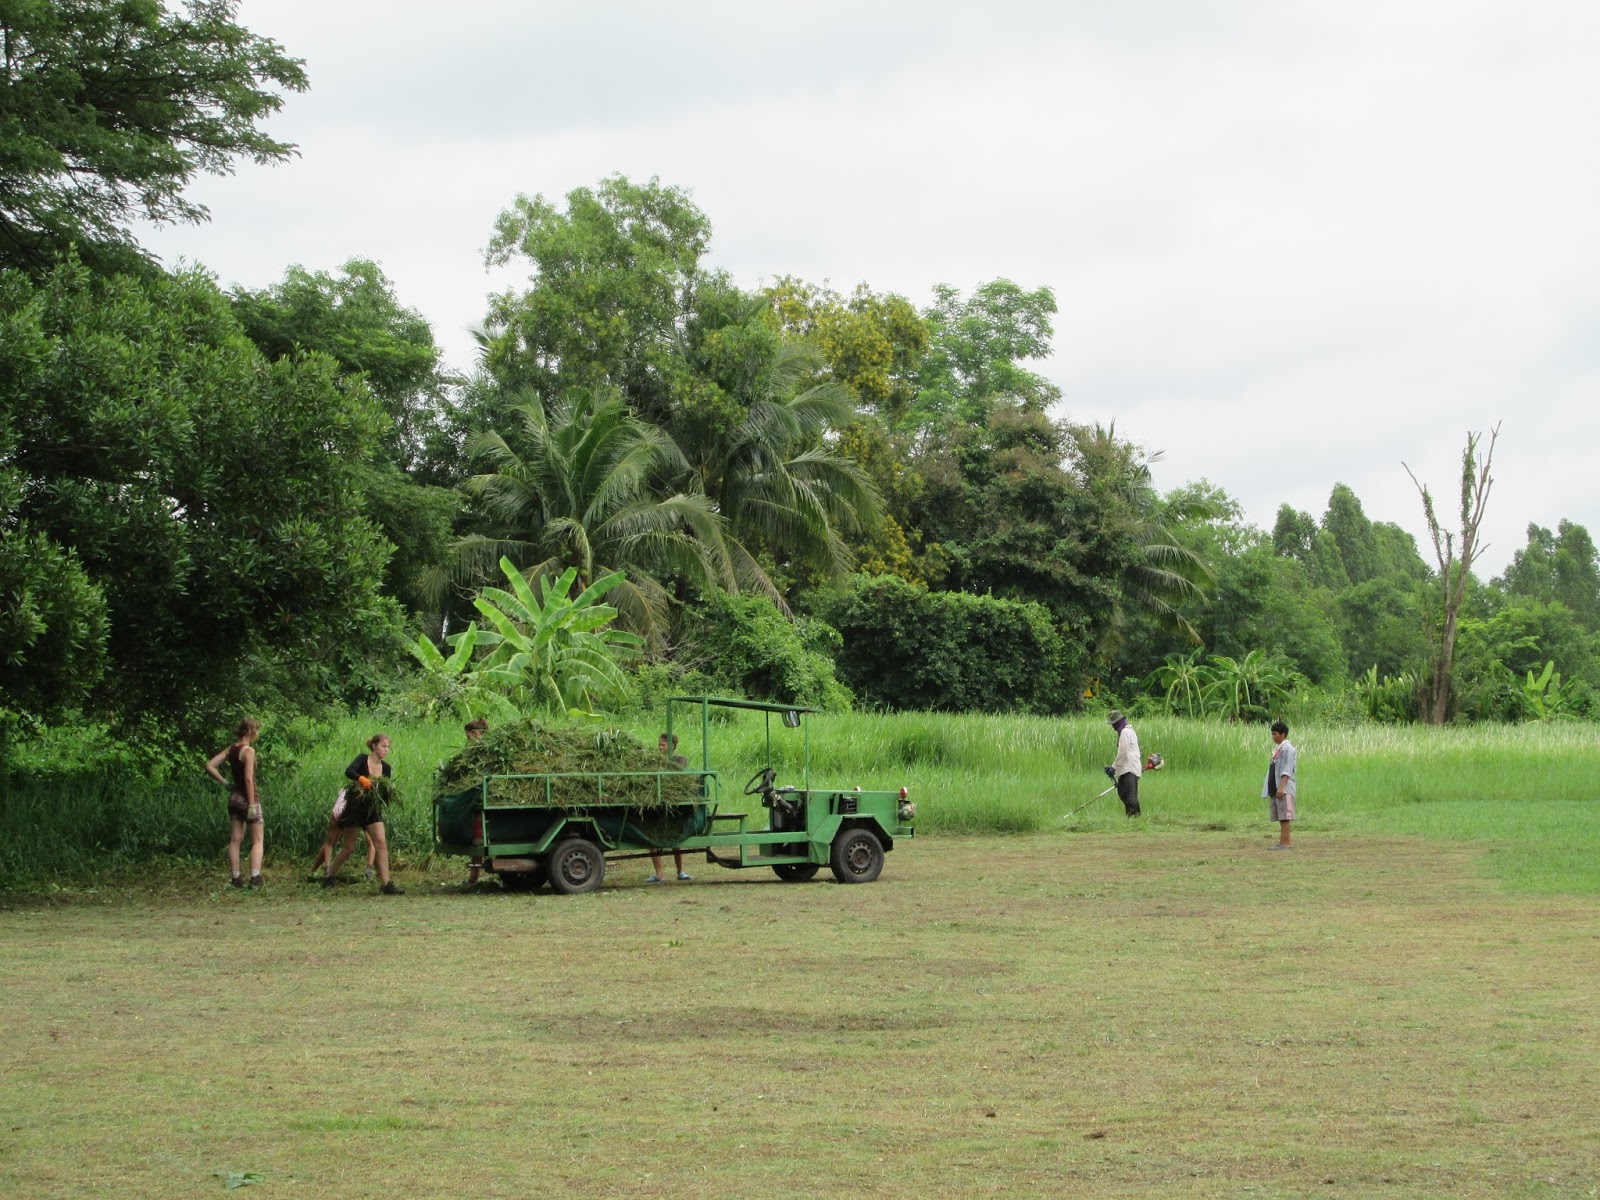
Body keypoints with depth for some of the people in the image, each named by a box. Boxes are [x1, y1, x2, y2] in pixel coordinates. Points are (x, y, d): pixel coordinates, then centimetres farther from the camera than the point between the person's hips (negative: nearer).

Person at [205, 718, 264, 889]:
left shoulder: (231, 748, 5)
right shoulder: (249, 750, -15)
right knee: (257, 841, 1)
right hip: (248, 798, -7)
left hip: (234, 797, 7)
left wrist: (225, 783, 6)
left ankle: (236, 878, 9)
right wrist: (252, 804, -19)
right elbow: (249, 779, -21)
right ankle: (255, 878, -9)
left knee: (235, 839, 8)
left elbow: (210, 766, 4)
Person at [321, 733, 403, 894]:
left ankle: (386, 884, -13)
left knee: (381, 844, -10)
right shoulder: (362, 759, -9)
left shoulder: (386, 768, 6)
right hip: (355, 807, -4)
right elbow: (348, 771, -28)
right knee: (348, 847, 3)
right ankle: (329, 878, 22)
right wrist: (362, 779, -46)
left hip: (373, 809, 4)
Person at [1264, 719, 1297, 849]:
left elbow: (1287, 770, -18)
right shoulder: (1277, 748, 18)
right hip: (1274, 788, 9)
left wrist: (1281, 786, -25)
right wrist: (1267, 786, 20)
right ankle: (1283, 841, 13)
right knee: (1280, 817, 10)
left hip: (1284, 789, -9)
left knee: (1284, 816, -10)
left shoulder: (1287, 748, -10)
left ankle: (1284, 843, -12)